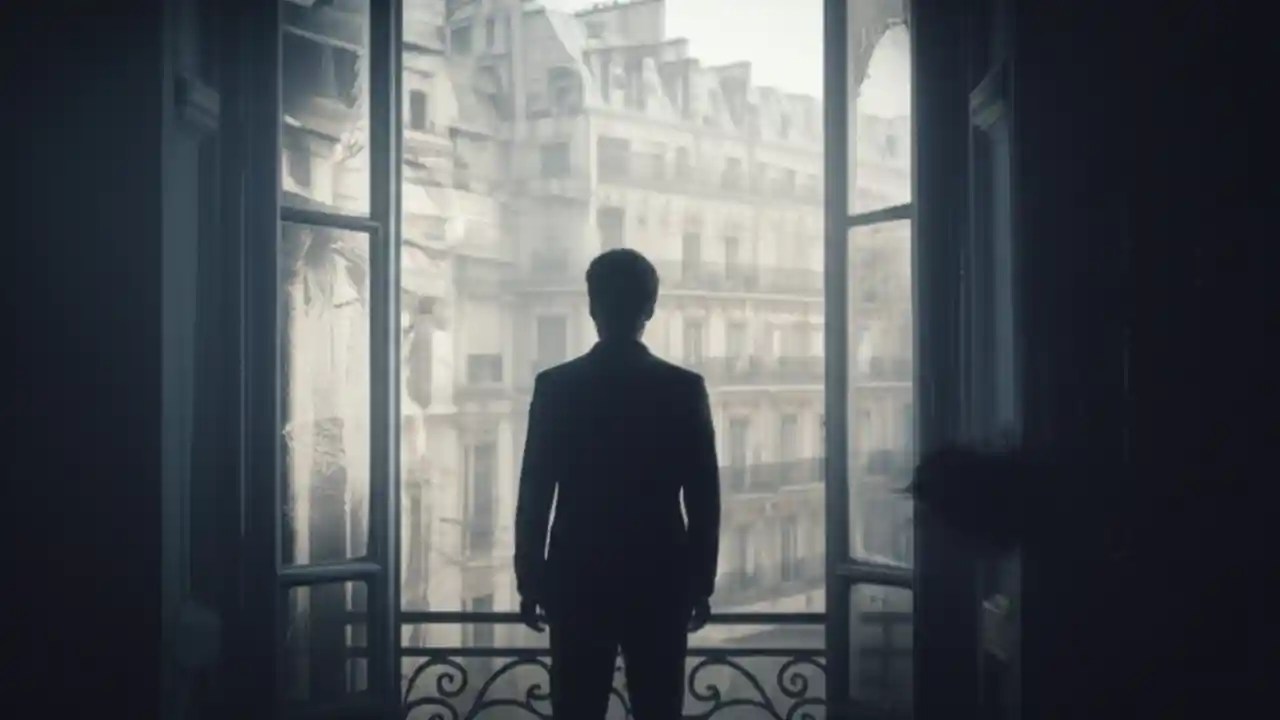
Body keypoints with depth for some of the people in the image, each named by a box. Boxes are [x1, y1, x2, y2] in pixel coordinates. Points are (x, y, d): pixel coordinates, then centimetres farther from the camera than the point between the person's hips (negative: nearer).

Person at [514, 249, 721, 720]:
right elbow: (704, 499, -1)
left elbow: (534, 495, -3)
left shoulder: (555, 386, -5)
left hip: (578, 581, 0)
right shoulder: (685, 389, -4)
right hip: (660, 582, 0)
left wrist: (529, 583, 5)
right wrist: (702, 584, 8)